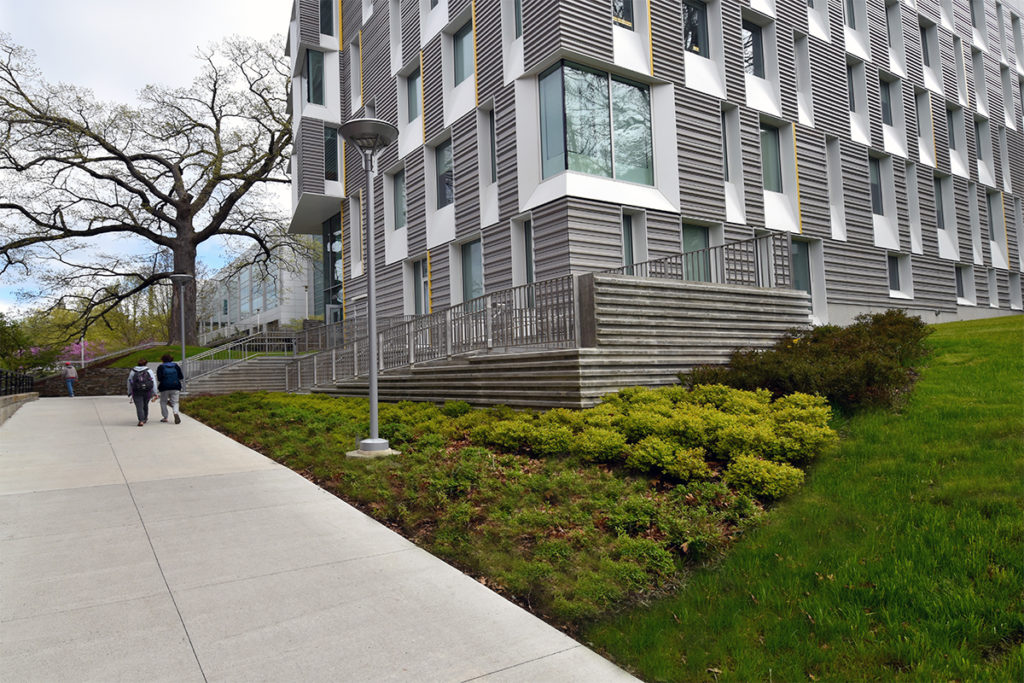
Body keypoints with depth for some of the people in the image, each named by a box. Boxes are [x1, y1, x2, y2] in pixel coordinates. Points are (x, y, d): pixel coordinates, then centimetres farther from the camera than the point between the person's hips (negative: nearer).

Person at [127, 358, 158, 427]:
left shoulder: (132, 372, 5)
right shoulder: (149, 371, 2)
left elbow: (129, 383, 8)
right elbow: (154, 382, -3)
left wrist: (130, 393, 18)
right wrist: (155, 393, -1)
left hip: (137, 393, -1)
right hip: (147, 392, 1)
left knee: (139, 407, -5)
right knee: (145, 405, 20)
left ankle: (141, 421, -20)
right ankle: (145, 419, 32)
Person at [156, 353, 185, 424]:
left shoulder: (160, 367, -1)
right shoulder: (176, 366, 6)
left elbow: (159, 379, -7)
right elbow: (181, 377, 5)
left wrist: (156, 387, 6)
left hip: (164, 388, -2)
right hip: (175, 387, 2)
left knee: (163, 402, 15)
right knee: (175, 402, 4)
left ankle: (165, 417, 15)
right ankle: (176, 413, -23)